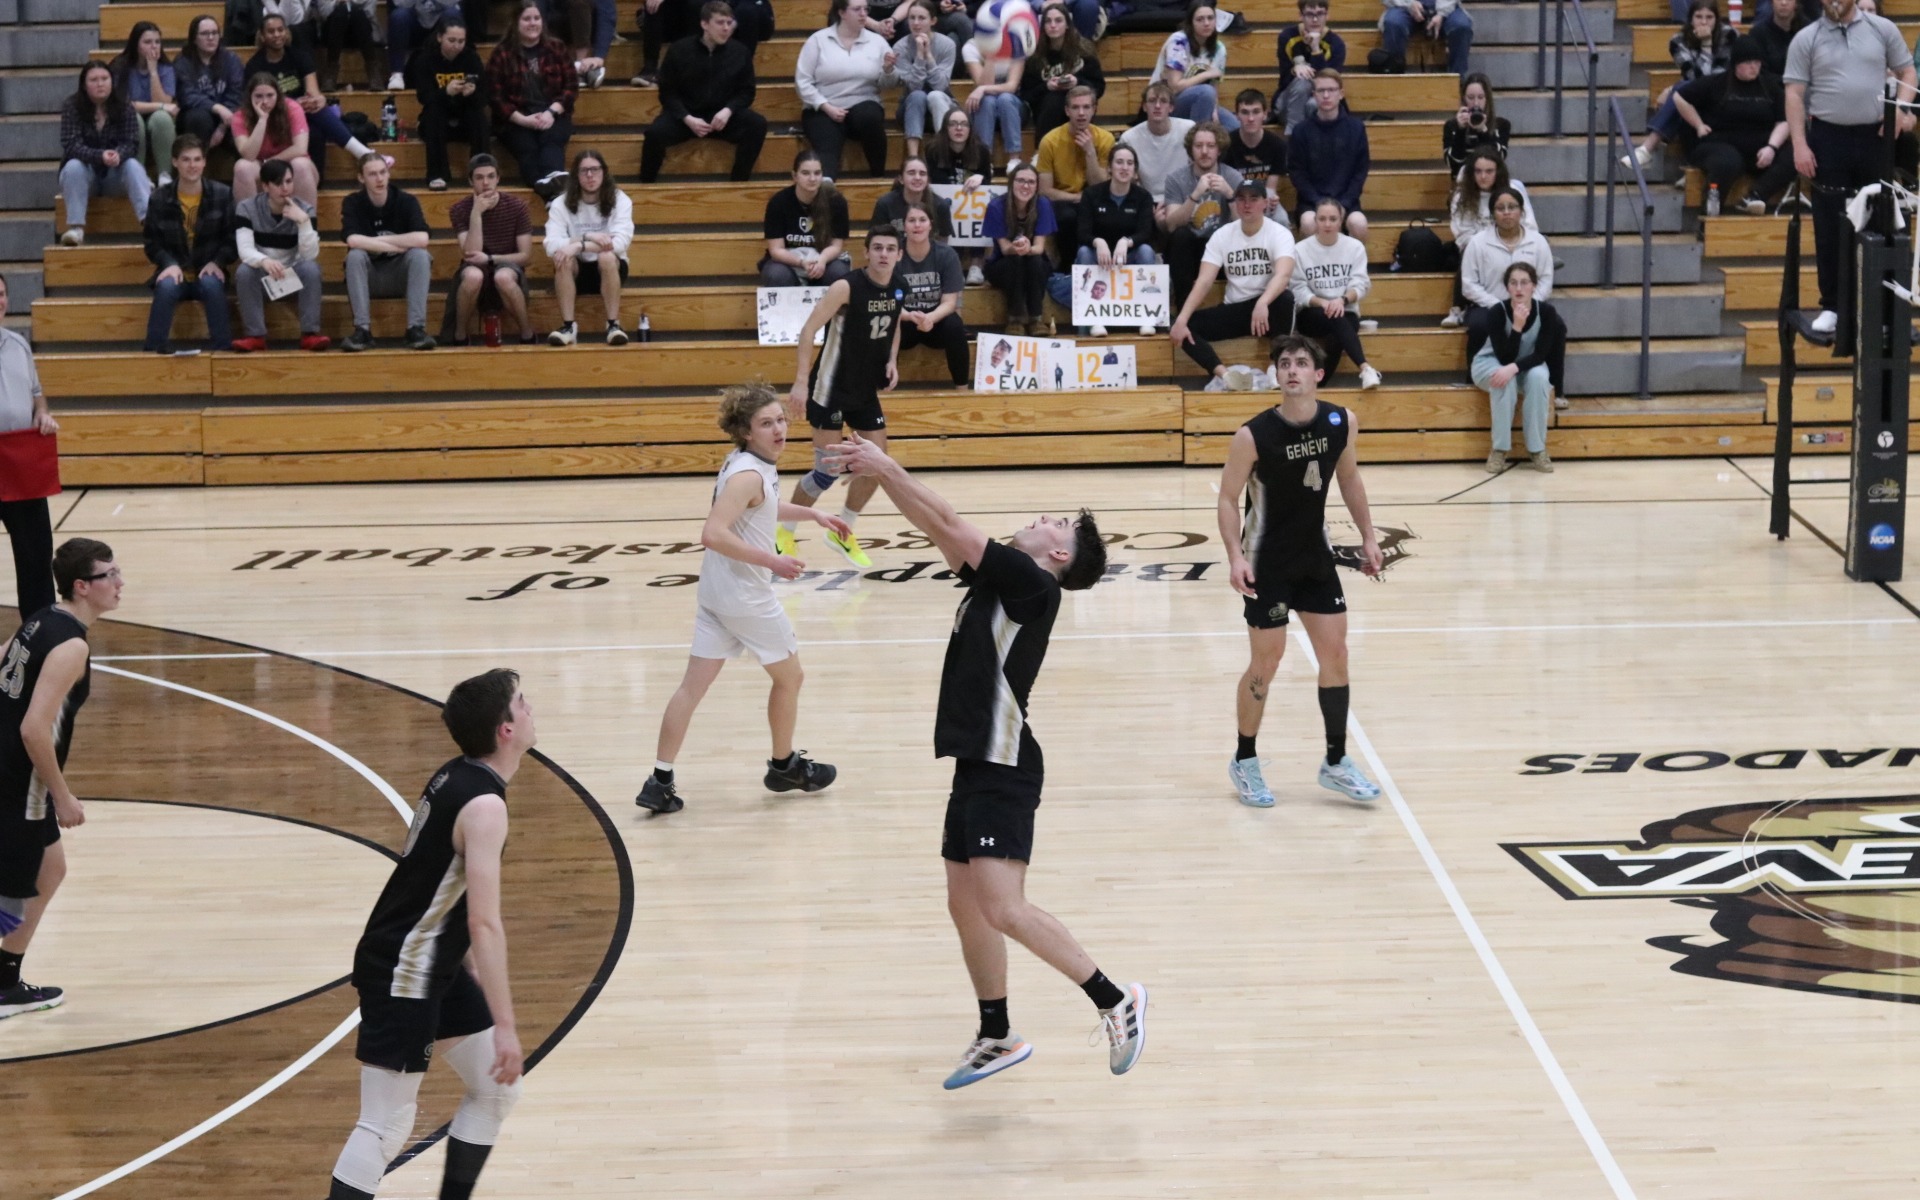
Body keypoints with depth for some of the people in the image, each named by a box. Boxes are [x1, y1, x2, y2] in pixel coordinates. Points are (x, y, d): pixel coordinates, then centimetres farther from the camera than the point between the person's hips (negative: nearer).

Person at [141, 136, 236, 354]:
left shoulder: (222, 194, 0)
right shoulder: (160, 198, 0)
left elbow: (233, 238, 3)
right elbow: (151, 241, 4)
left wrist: (217, 263, -15)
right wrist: (169, 264, -14)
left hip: (208, 272, 0)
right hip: (176, 271, 0)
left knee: (212, 285, -35)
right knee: (166, 287, -34)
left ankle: (224, 347, -26)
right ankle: (153, 347, -24)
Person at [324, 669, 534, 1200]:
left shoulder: (456, 776, 6)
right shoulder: (484, 805, -22)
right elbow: (485, 923, -26)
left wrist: (469, 965, 26)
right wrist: (505, 1027, -25)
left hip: (437, 965, 10)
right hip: (401, 975, -10)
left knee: (495, 1090, 16)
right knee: (387, 1126, -8)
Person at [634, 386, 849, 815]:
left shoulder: (755, 465, 7)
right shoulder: (748, 475, -22)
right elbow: (713, 535, -30)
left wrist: (812, 514, 26)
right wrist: (772, 561, -28)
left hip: (716, 593, 8)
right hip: (747, 597, -8)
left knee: (693, 684, 5)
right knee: (789, 676, 13)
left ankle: (660, 782, 3)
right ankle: (784, 766, 31)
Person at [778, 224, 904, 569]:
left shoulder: (897, 290, 1)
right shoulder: (847, 288, -20)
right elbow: (808, 330, -20)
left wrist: (892, 362, 2)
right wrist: (801, 381, -26)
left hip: (866, 389, 7)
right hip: (831, 388, -7)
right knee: (827, 471, -7)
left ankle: (843, 531, 26)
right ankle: (783, 532, 12)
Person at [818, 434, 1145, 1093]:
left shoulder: (1034, 585, -12)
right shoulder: (996, 580, 11)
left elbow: (951, 525, -15)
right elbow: (941, 531, 16)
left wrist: (888, 468, -10)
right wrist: (880, 475, 8)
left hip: (1003, 770, -10)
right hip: (976, 765, 10)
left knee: (1003, 908, -17)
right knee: (965, 905, 13)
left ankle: (1113, 999, -7)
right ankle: (997, 1038, 24)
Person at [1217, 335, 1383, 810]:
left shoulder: (1342, 423, -8)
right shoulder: (1253, 436, -21)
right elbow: (1228, 498, -12)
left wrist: (1368, 537, 8)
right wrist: (1235, 556, -24)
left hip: (1316, 556, 5)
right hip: (1267, 564, -4)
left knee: (1335, 654, 5)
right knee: (1266, 663, 1)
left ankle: (1336, 762, 19)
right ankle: (1245, 762, 20)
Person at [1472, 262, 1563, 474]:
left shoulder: (1546, 311, -21)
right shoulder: (1498, 311, -27)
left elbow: (1540, 355, -23)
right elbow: (1504, 358, -30)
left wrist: (1514, 367, -40)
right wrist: (1517, 327, -42)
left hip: (1528, 365, 2)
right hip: (1491, 364, -2)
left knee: (1538, 376, -33)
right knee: (1504, 380, -36)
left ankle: (1537, 449, -22)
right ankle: (1499, 449, -25)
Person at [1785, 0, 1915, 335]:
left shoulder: (1883, 30, 4)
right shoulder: (1806, 39, 1)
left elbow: (1907, 72, 9)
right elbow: (1795, 95, -1)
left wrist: (1903, 108, -10)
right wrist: (1800, 145, -10)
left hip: (1876, 137, 1)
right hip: (1829, 138, -1)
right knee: (1830, 227, 2)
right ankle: (1832, 305, 10)